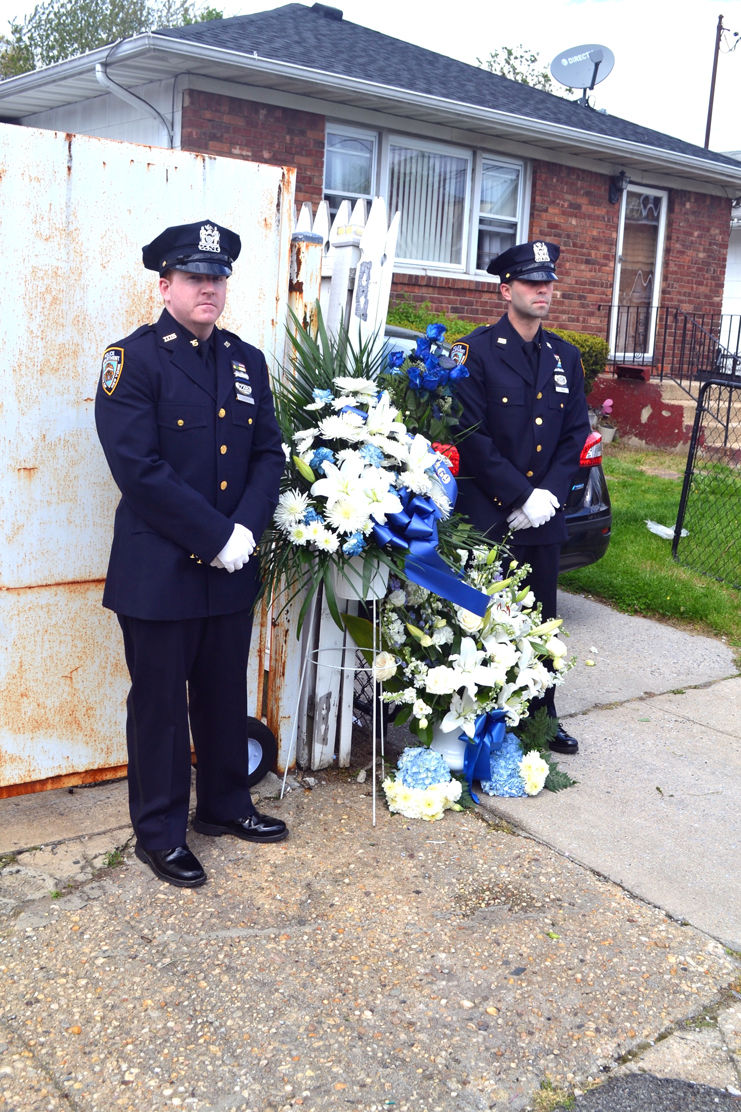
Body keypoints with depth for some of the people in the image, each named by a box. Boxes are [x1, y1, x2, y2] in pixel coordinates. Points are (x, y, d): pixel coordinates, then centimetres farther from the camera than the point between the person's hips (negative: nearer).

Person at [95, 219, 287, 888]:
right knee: (160, 701, 7)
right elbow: (139, 468, -17)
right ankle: (160, 833, 24)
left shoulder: (248, 361, 10)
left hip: (232, 568, 6)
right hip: (159, 570, -5)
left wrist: (247, 529, -9)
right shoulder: (133, 359, -9)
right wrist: (216, 537, -18)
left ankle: (225, 805, 37)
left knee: (225, 693, 18)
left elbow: (269, 455, 7)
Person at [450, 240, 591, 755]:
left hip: (544, 518, 5)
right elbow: (473, 436, -12)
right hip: (486, 515, -5)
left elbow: (577, 432, 11)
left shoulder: (566, 357, 12)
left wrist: (550, 494, -4)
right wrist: (521, 496, -15)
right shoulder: (477, 350, -6)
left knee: (540, 619, 13)